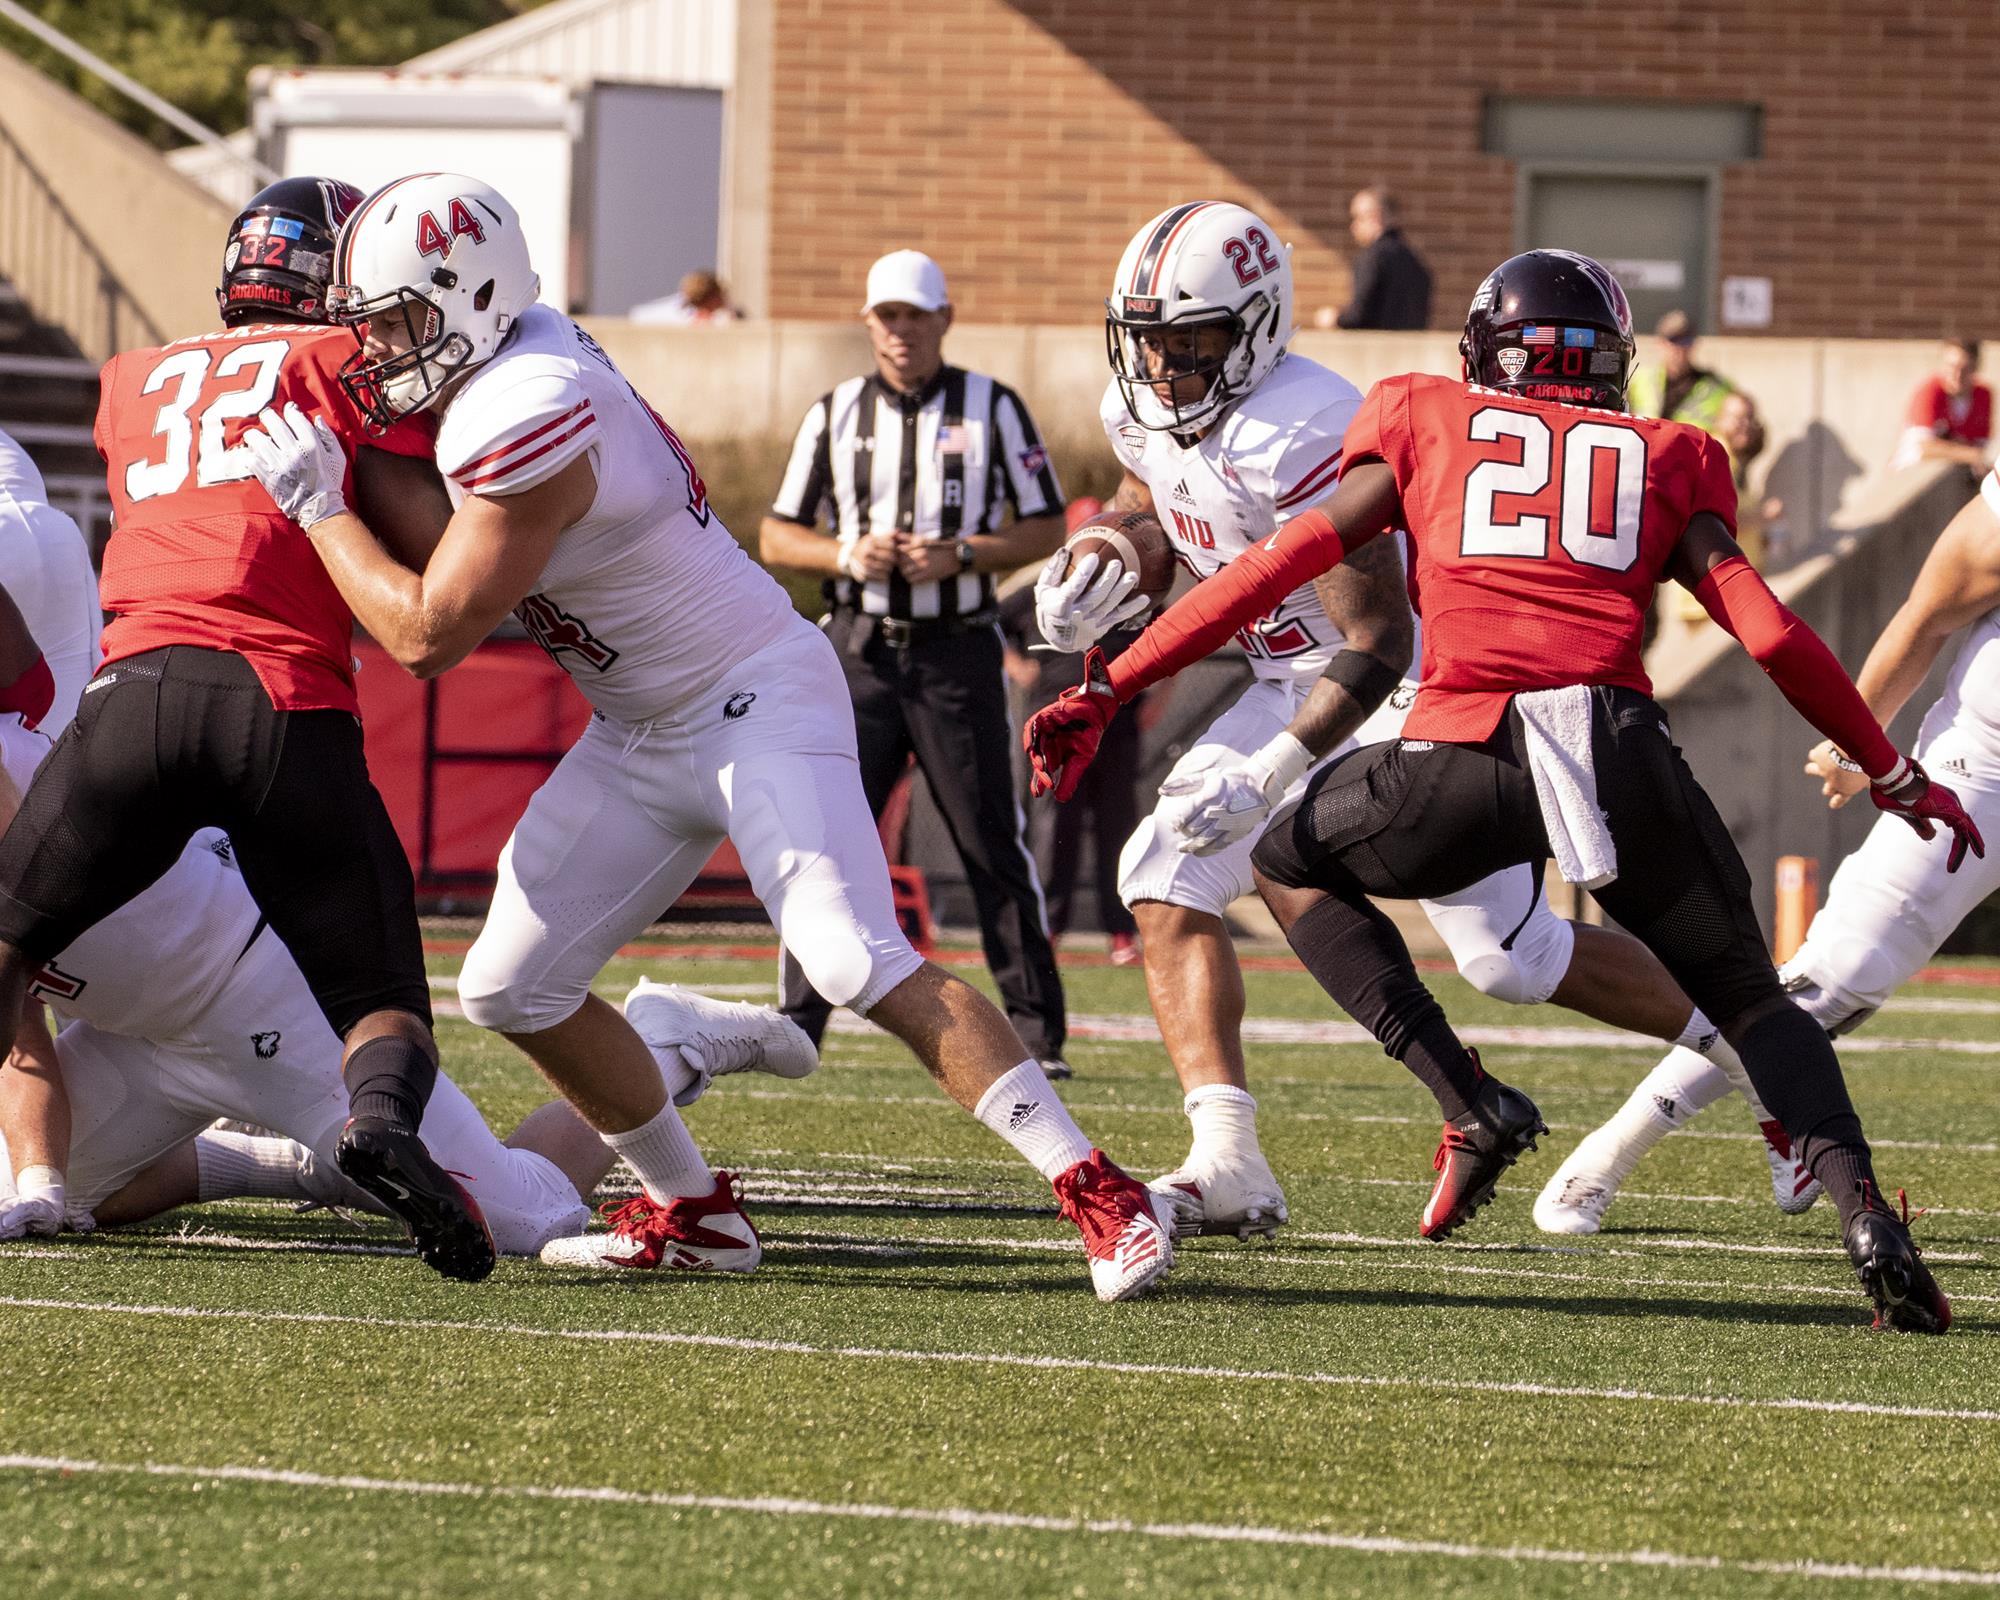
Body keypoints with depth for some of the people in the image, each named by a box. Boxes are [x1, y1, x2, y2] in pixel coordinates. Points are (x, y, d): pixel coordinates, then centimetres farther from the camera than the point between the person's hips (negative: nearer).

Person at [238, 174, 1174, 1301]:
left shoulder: (523, 419, -26)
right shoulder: (521, 355, 3)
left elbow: (429, 634, -22)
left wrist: (320, 506, -12)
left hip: (757, 697, -10)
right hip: (642, 734, 10)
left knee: (858, 962, -24)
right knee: (513, 989, 7)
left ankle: (1099, 1194, -24)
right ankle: (693, 1211, 19)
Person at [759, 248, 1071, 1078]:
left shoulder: (991, 409, 2)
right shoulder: (836, 414, 9)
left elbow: (1047, 529, 2)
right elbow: (776, 537, 11)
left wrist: (960, 556, -14)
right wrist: (846, 555, -9)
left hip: (957, 652, -2)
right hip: (859, 648, 2)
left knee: (994, 844, -2)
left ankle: (1037, 1033, 2)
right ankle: (797, 1024, 4)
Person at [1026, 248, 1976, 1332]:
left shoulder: (1427, 424, 21)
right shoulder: (1665, 461, 24)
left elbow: (1279, 568, 15)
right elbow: (1771, 634, 16)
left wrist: (1106, 692, 18)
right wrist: (1895, 776, 26)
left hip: (1468, 753, -2)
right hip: (1623, 743, 2)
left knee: (1293, 865, 27)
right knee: (1749, 995, 20)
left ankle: (1468, 1102, 9)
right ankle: (1862, 1212, -6)